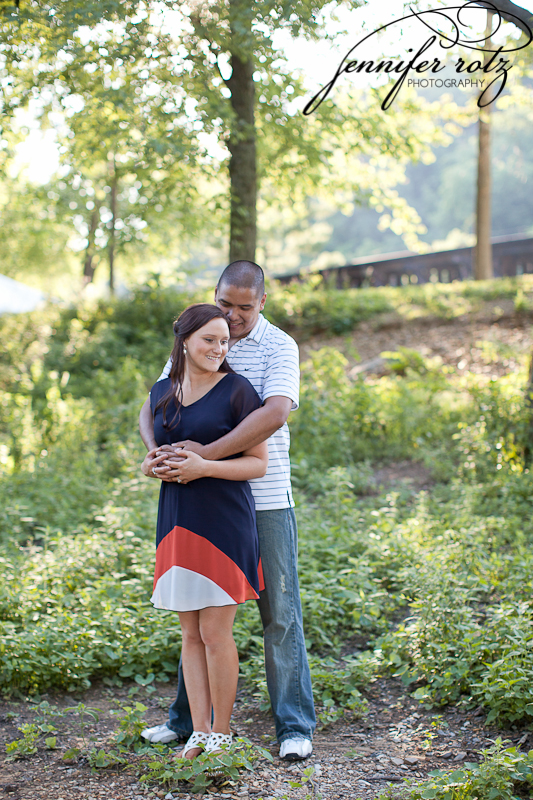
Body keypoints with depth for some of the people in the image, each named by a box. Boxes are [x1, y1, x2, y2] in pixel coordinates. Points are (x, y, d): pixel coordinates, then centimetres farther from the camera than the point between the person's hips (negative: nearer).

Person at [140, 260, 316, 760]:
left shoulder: (278, 347, -6)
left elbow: (274, 414, -22)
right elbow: (151, 409, 6)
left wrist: (206, 456, -30)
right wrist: (155, 451, -17)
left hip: (265, 499, -4)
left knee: (279, 614, 1)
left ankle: (295, 727, 9)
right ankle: (188, 718, 25)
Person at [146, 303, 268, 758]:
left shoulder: (236, 390, -5)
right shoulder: (162, 392, 12)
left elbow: (259, 464, -7)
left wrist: (204, 466, -18)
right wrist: (155, 464, 5)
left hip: (224, 522, -5)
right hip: (177, 522, 5)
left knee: (215, 633, -3)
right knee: (190, 634, 9)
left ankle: (222, 733, 12)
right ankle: (198, 731, 17)